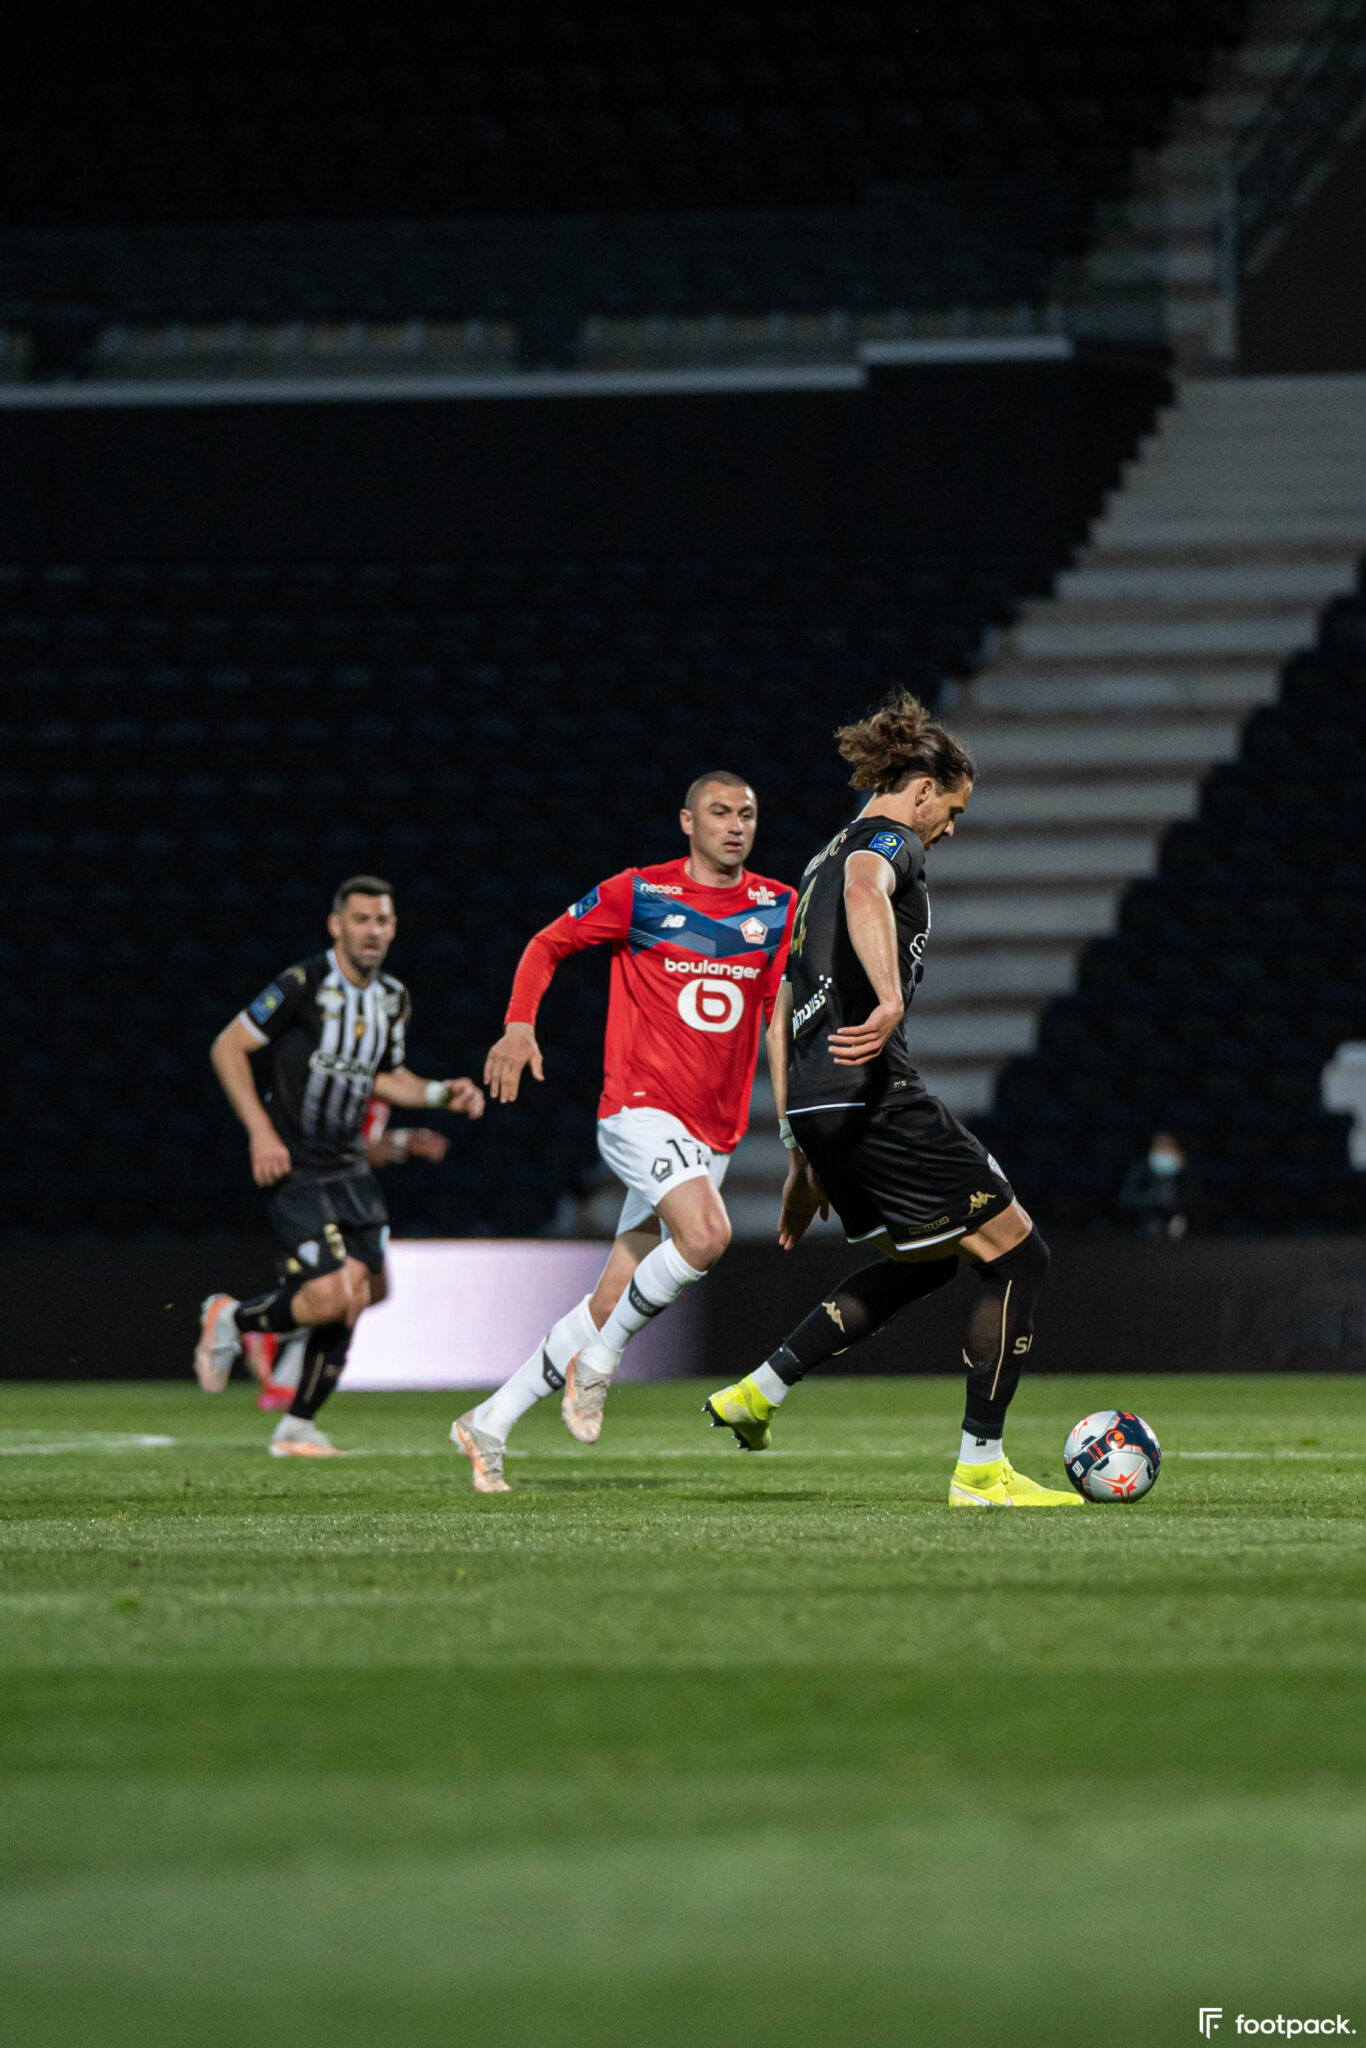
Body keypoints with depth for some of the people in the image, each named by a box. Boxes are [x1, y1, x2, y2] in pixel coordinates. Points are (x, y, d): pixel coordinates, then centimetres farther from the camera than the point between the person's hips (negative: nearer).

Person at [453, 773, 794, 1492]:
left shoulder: (776, 907, 8)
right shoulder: (637, 894, -1)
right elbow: (547, 944, 9)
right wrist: (519, 1024, -6)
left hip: (714, 1134, 5)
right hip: (640, 1108, -5)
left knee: (611, 1306, 3)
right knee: (707, 1232, -30)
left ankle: (489, 1425, 15)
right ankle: (598, 1357, -9)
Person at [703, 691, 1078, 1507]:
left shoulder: (827, 860, 24)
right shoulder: (889, 841, -3)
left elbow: (782, 1019, 26)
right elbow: (864, 895, -31)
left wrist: (802, 1156, 28)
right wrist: (891, 1003, -45)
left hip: (816, 1104, 10)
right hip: (874, 1094, -10)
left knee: (926, 1260, 25)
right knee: (1016, 1253, -2)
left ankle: (758, 1392, 19)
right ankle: (981, 1466, -1)